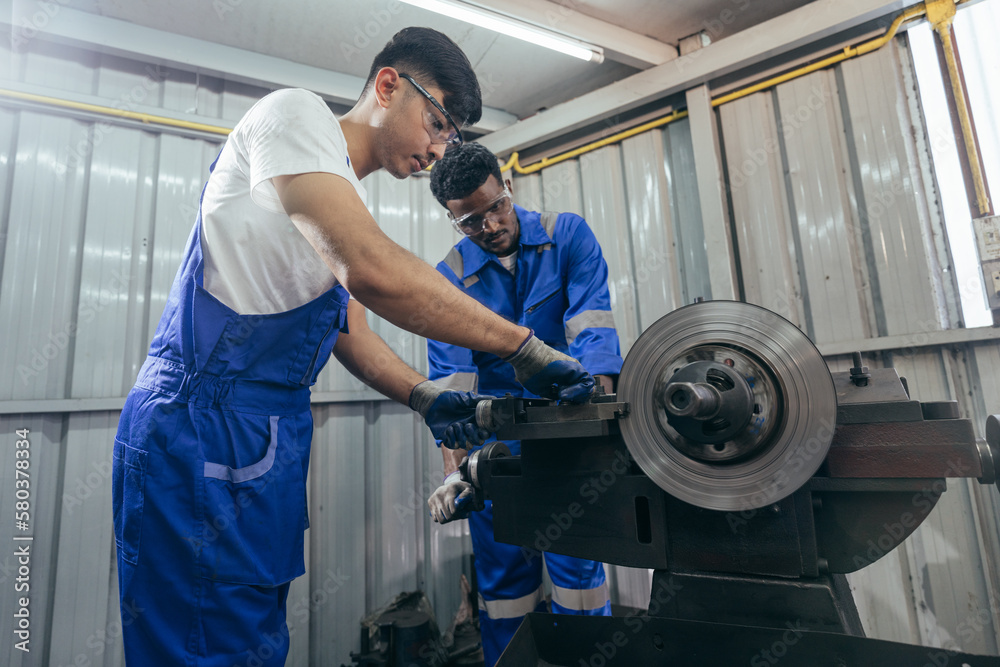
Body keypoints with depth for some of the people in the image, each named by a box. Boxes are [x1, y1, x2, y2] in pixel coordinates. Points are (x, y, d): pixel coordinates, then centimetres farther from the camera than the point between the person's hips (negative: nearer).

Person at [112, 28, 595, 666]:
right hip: (201, 418, -8)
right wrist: (525, 348, -22)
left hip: (276, 432, 9)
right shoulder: (295, 112, -9)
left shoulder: (352, 200, 18)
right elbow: (372, 271, -27)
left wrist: (423, 396, -1)